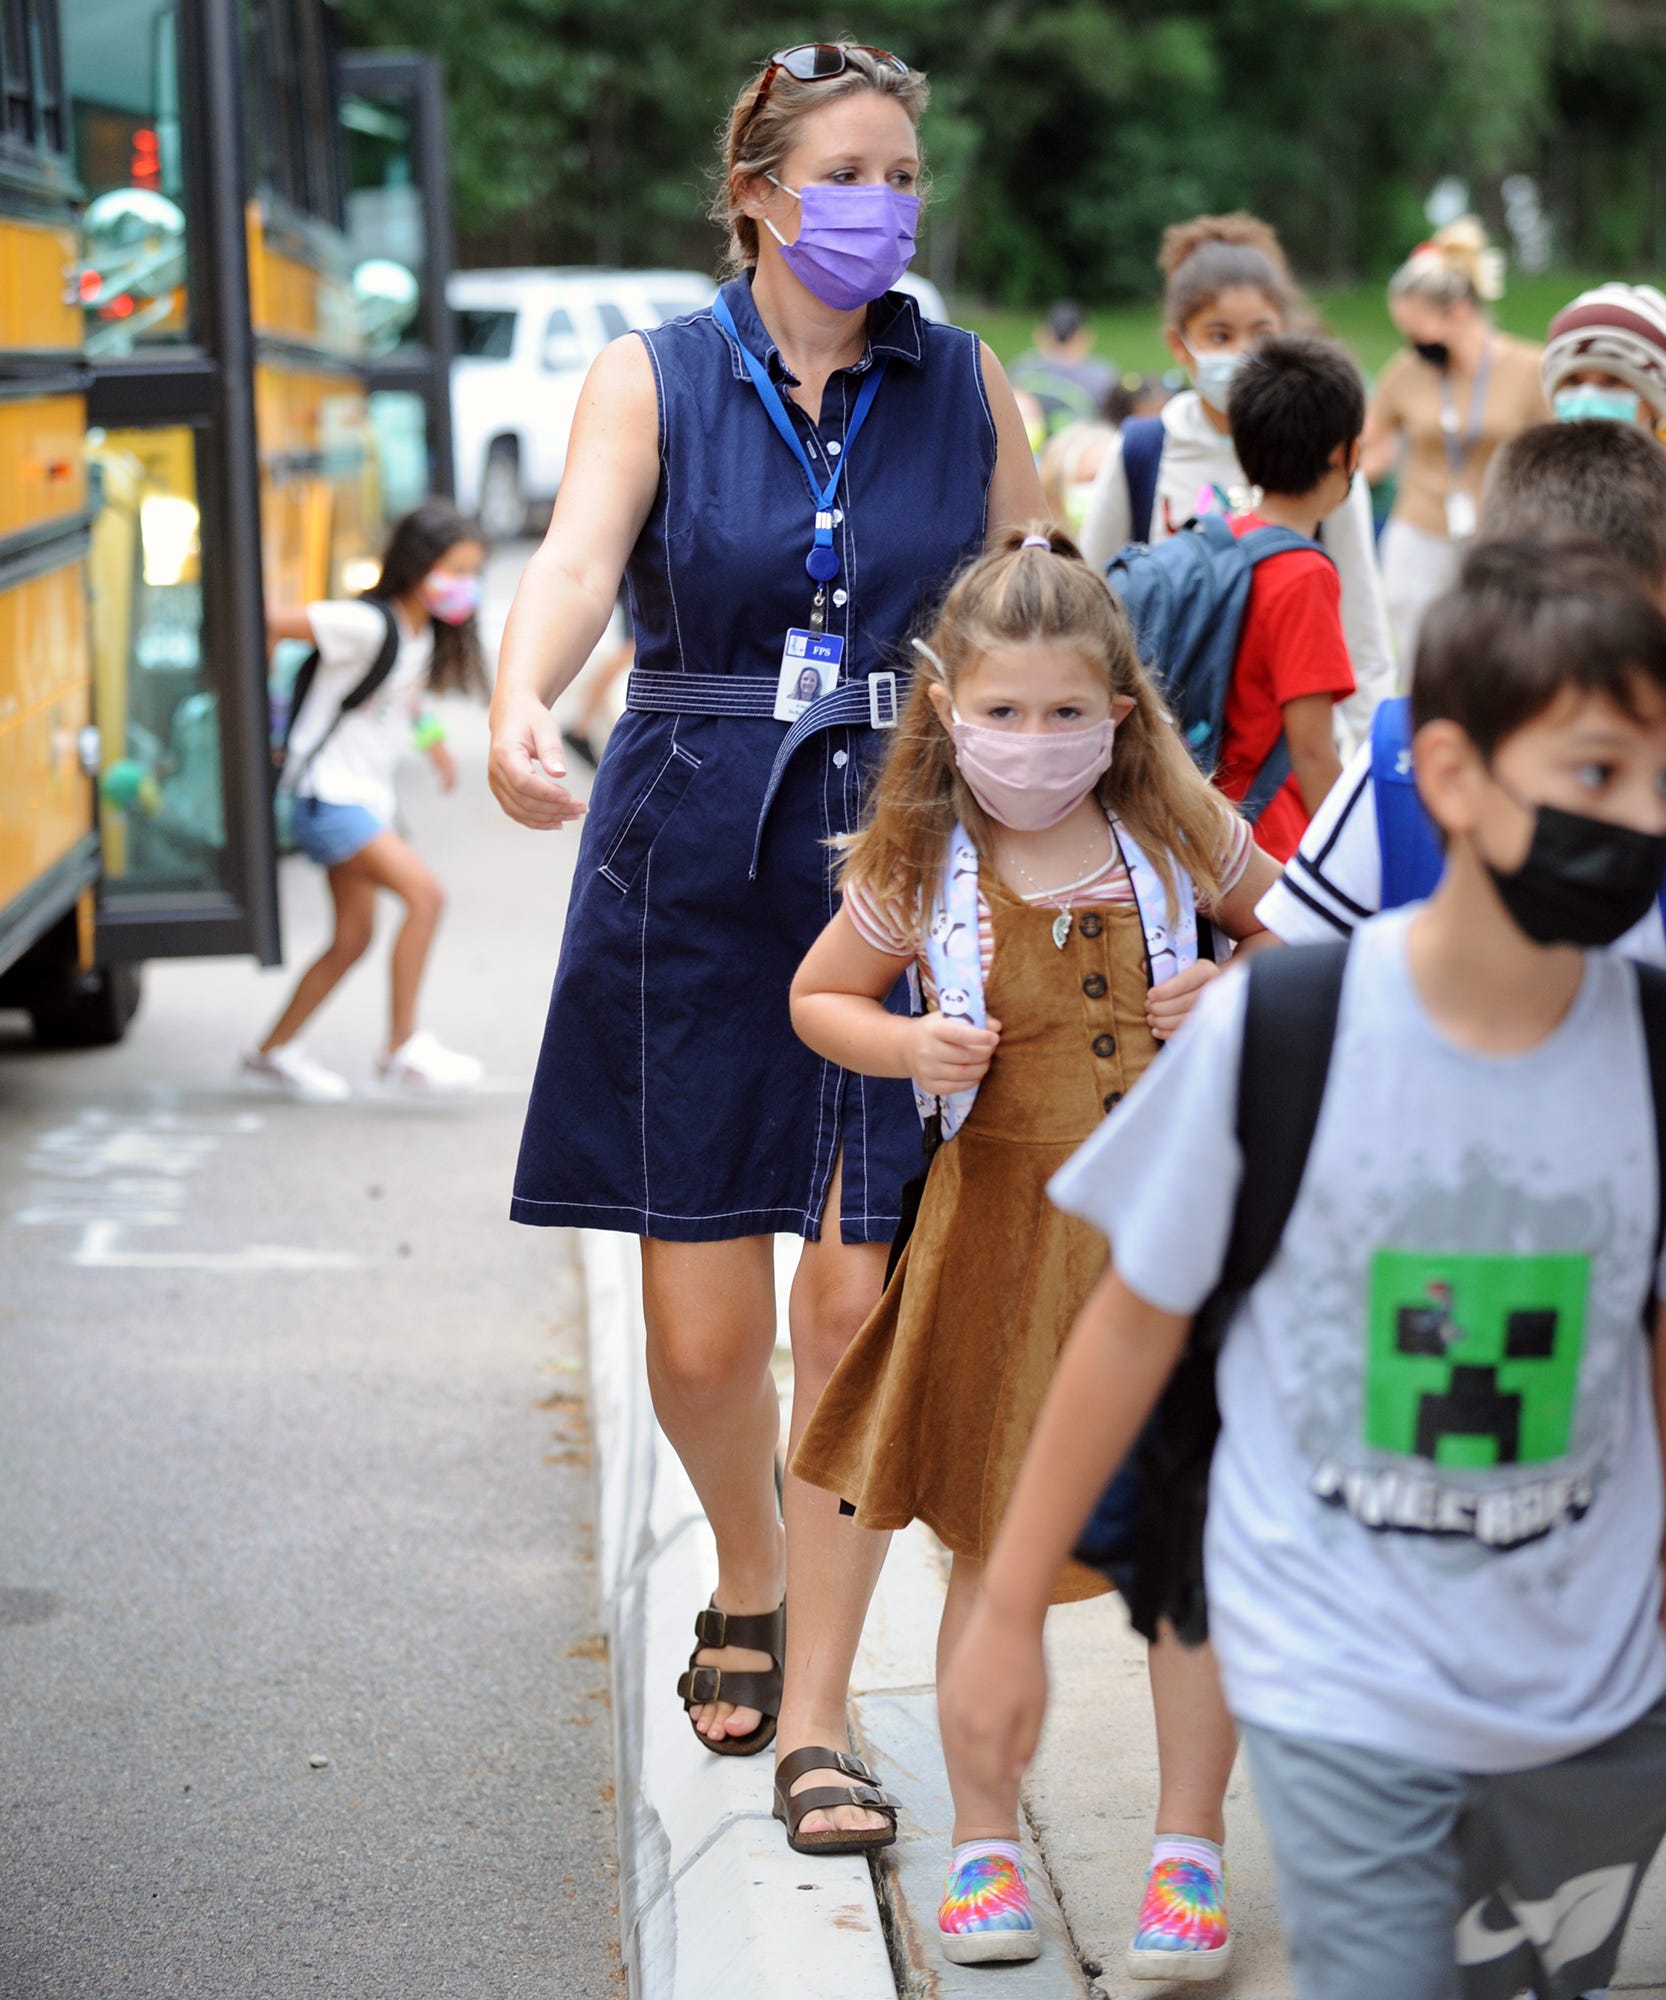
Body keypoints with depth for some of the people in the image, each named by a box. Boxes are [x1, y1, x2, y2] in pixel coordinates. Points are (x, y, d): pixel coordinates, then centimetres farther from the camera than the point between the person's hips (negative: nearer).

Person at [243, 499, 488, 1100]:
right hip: (327, 796, -10)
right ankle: (402, 1046, -16)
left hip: (367, 799, 10)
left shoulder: (426, 635, 8)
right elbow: (271, 622, -21)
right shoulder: (365, 624, -20)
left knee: (352, 938, 12)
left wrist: (434, 741, 23)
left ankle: (273, 1051, 25)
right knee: (424, 891, -22)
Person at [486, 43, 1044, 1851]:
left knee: (857, 1302, -5)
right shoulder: (654, 379, 1)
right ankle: (746, 1582, 36)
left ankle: (814, 1713, 10)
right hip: (692, 862, 0)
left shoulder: (967, 389, 7)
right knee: (702, 1327, 3)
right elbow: (575, 561, -17)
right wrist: (519, 708, -38)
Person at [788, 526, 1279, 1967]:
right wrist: (907, 1046, -9)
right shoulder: (920, 872, -4)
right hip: (1000, 1231, 0)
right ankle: (984, 1841, 24)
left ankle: (1190, 1838, 20)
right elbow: (818, 997, 10)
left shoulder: (1178, 837, -4)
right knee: (991, 1543, 9)